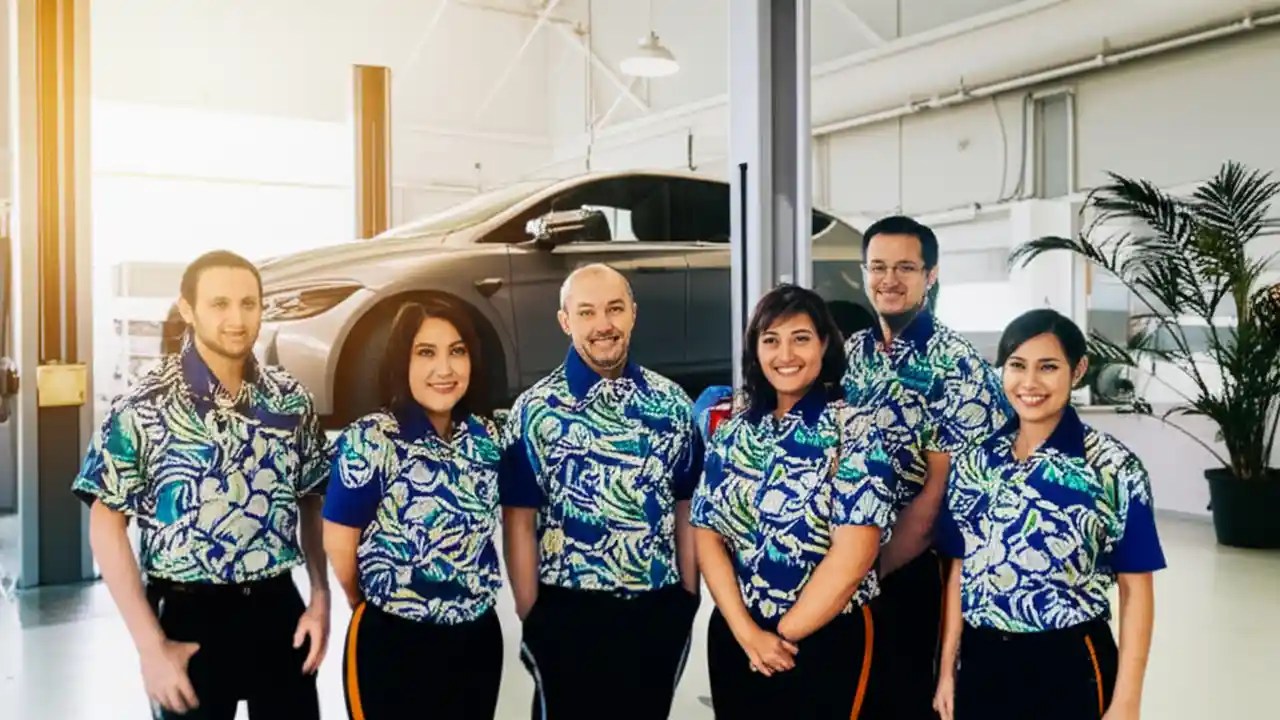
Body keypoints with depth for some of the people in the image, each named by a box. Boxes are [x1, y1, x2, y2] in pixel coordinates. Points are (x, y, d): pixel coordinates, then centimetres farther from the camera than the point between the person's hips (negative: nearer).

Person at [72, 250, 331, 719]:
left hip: (280, 609, 3)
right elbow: (106, 524, -7)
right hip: (190, 617, -3)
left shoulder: (292, 399, 2)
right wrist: (151, 644, -11)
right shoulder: (144, 406, -9)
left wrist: (320, 600, 2)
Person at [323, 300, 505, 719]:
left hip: (478, 638, 5)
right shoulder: (369, 442, -15)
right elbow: (338, 545, -9)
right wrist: (375, 605, 4)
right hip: (392, 643, -5)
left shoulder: (486, 437, 2)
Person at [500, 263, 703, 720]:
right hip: (568, 616, -3)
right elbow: (519, 524, -6)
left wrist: (689, 600, 7)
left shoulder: (672, 403, 3)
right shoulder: (535, 410, -6)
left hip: (658, 613, 3)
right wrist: (531, 618, -8)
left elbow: (686, 510, 8)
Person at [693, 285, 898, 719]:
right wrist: (748, 633, -12)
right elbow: (708, 536, -1)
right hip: (733, 641, 4)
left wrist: (782, 635, -11)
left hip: (826, 643, -4)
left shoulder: (854, 432, -9)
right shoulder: (732, 433, 4)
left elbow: (853, 554, -16)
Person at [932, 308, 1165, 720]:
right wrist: (947, 669, 7)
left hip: (1070, 668, -3)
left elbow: (1135, 589, -7)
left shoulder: (1114, 467, -8)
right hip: (981, 664, 3)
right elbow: (960, 570, 7)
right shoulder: (974, 460, 2)